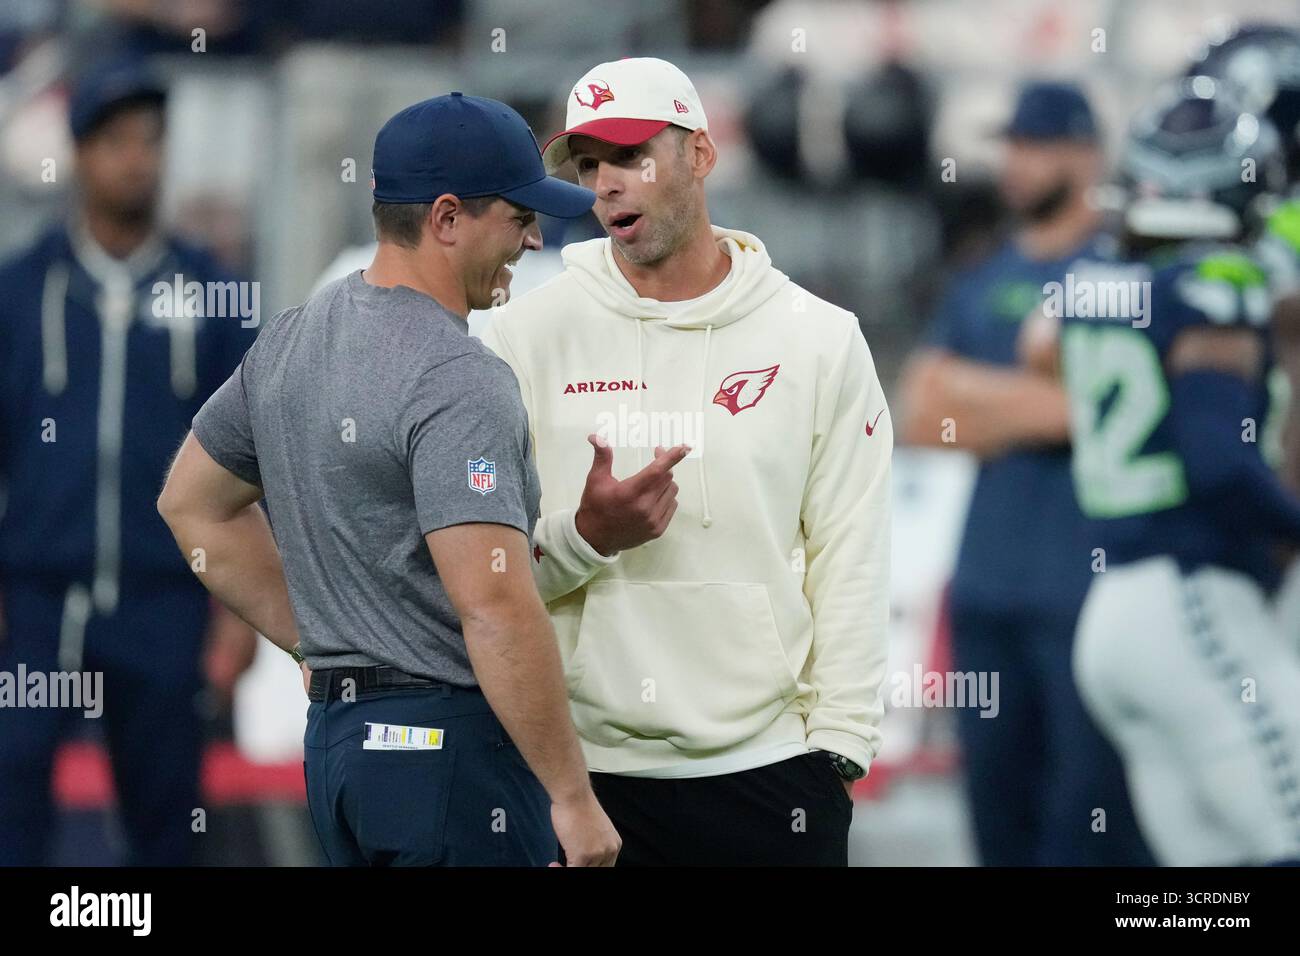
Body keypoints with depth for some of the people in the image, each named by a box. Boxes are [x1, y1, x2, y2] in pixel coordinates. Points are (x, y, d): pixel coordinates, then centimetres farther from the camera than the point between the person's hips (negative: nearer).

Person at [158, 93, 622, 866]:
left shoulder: (291, 340, 11)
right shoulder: (459, 380, -17)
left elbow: (193, 505, 24)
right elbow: (494, 606, -25)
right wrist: (573, 796, -21)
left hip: (336, 739, 9)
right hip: (453, 742, -9)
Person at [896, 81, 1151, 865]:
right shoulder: (983, 285, 17)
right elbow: (921, 416, 11)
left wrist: (974, 392, -7)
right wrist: (1035, 407, -5)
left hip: (1088, 587, -7)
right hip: (989, 585, 7)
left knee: (1091, 814, -11)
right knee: (1002, 812, 10)